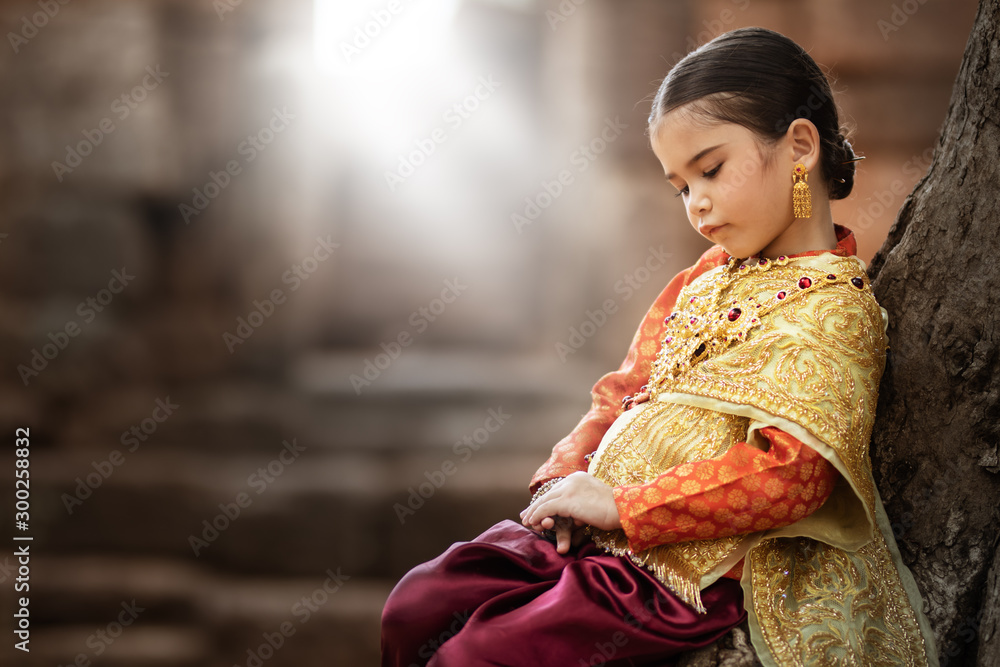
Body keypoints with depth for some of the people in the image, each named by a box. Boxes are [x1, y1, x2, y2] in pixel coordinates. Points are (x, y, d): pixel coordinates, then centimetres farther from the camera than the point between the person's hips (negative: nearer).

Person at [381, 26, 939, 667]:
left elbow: (790, 470, -25)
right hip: (588, 531, 9)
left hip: (682, 578, -8)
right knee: (415, 609, 2)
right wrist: (566, 475, 3)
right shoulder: (713, 275, 15)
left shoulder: (835, 309, -13)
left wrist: (622, 505, -21)